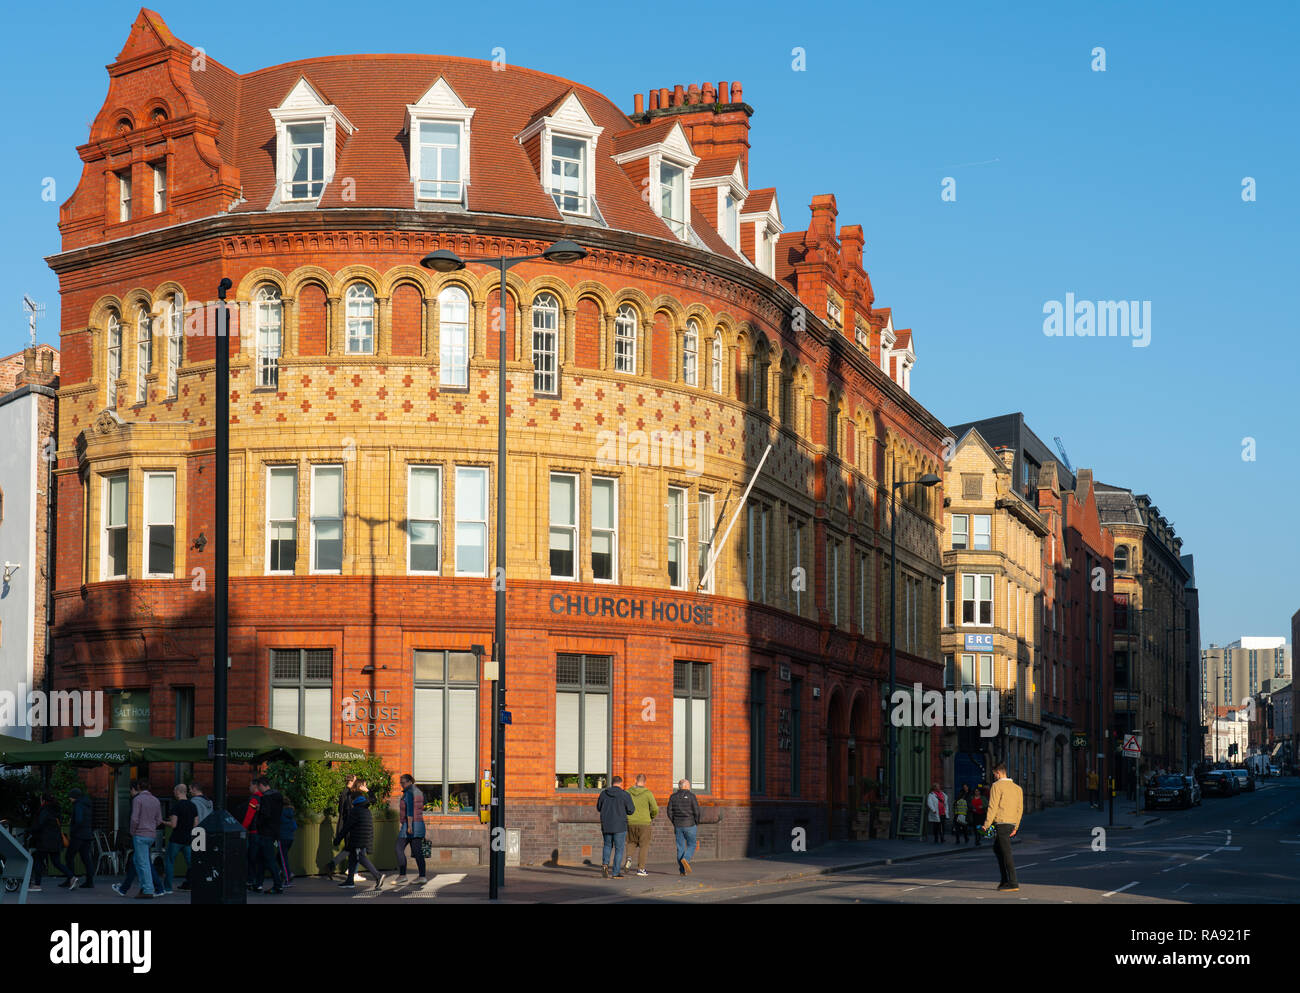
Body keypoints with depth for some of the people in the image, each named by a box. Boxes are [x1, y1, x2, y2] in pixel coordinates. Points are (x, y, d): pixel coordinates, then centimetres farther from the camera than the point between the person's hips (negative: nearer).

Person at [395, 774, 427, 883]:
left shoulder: (408, 793, -11)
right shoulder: (419, 793, 16)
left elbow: (410, 810, -20)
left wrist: (409, 826, -25)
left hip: (409, 824, -9)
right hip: (420, 824, 9)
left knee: (399, 849, -1)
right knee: (417, 851, 6)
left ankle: (402, 875, -5)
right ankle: (422, 876, 1)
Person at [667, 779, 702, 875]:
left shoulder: (673, 797, 4)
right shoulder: (691, 796, -7)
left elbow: (669, 812, 3)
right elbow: (696, 811, -9)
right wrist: (697, 823, 6)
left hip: (678, 826, 3)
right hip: (689, 825, -3)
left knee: (680, 847, 8)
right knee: (691, 845, 8)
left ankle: (682, 870, 5)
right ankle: (686, 859, -19)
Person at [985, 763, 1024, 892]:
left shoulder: (997, 786, -7)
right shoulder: (1017, 788, 15)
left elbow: (993, 807, -13)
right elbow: (1020, 809, 14)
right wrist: (1016, 827, 18)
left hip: (1001, 823, -8)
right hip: (1012, 823, 8)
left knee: (1006, 854, -8)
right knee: (997, 848, 21)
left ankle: (1013, 883, -11)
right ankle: (1005, 880, 18)